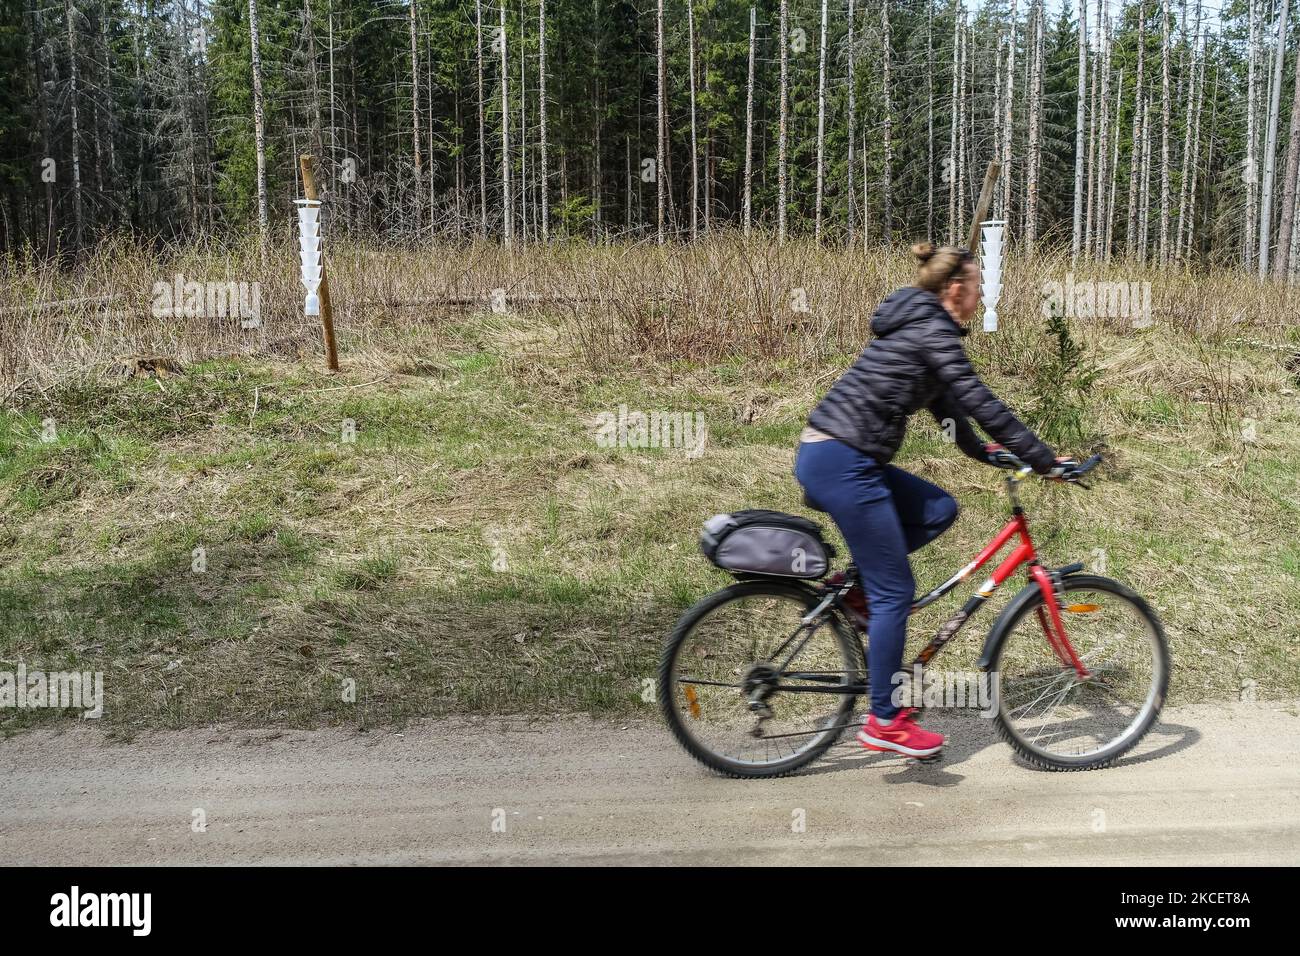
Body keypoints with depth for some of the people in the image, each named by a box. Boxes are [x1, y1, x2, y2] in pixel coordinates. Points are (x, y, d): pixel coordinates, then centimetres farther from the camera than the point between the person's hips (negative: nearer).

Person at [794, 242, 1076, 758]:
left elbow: (947, 405, 29)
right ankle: (884, 722, 4)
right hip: (840, 463, -9)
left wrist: (984, 452, 30)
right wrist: (1044, 460, -8)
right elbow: (981, 402, -13)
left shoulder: (916, 327, 20)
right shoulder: (932, 330, -9)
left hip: (833, 459, 9)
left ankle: (856, 583, 12)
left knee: (939, 509, 12)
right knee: (895, 591, -4)